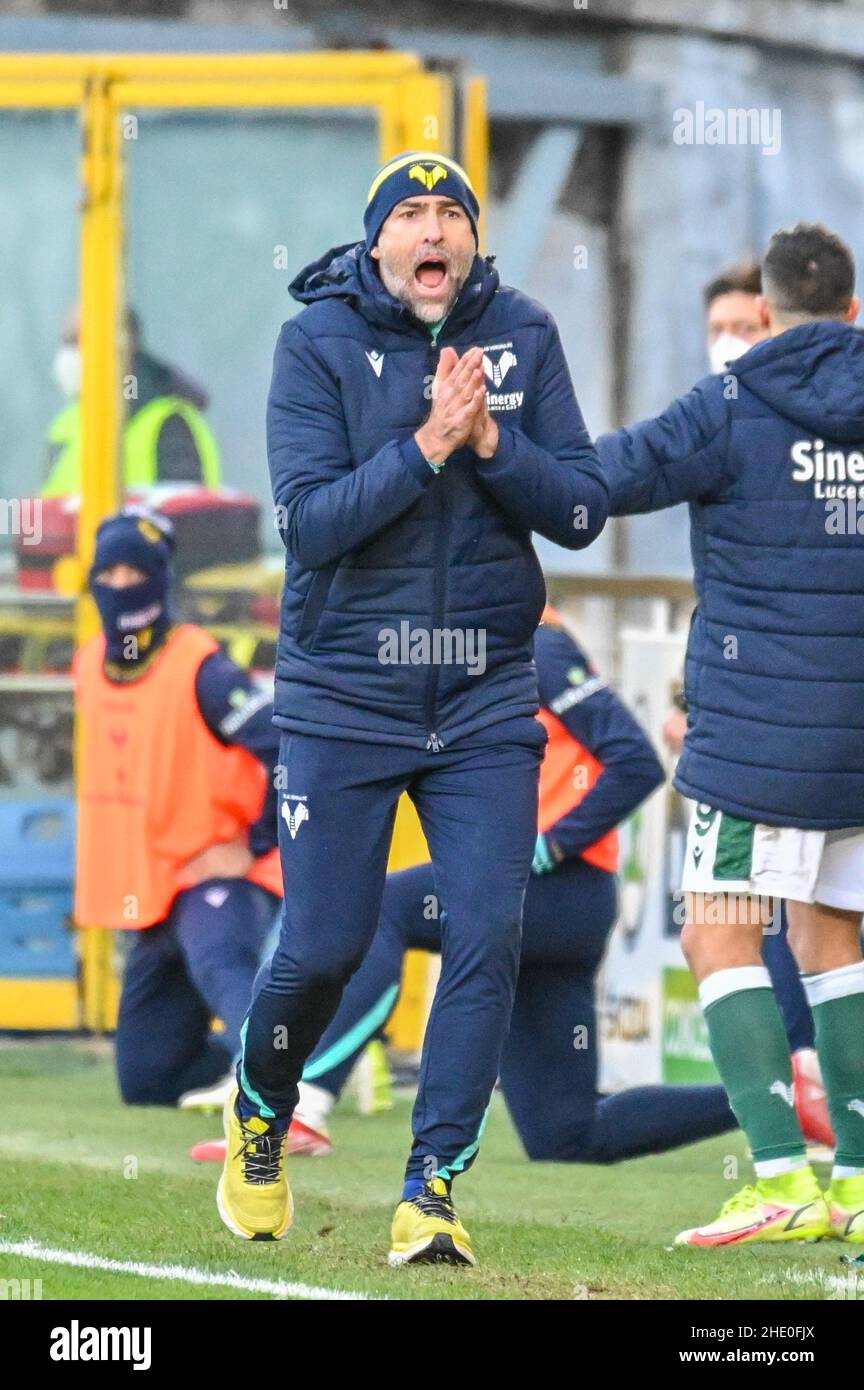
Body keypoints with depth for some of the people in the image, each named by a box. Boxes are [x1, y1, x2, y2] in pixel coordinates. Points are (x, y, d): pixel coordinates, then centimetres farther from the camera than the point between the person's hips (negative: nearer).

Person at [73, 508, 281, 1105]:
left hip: (224, 877, -9)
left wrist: (255, 846, -21)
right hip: (153, 897, 9)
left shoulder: (200, 669, -16)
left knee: (220, 967, -43)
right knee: (146, 1079, 10)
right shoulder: (91, 668, 7)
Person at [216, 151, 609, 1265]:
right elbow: (310, 518, -15)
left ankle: (430, 1192, -2)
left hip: (486, 702, 2)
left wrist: (491, 441, -18)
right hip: (344, 700, -2)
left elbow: (582, 511, -2)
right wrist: (429, 444, -25)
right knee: (322, 949, 1)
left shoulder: (522, 337, 1)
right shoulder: (317, 342, -6)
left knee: (487, 940, -9)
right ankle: (260, 1111, 30)